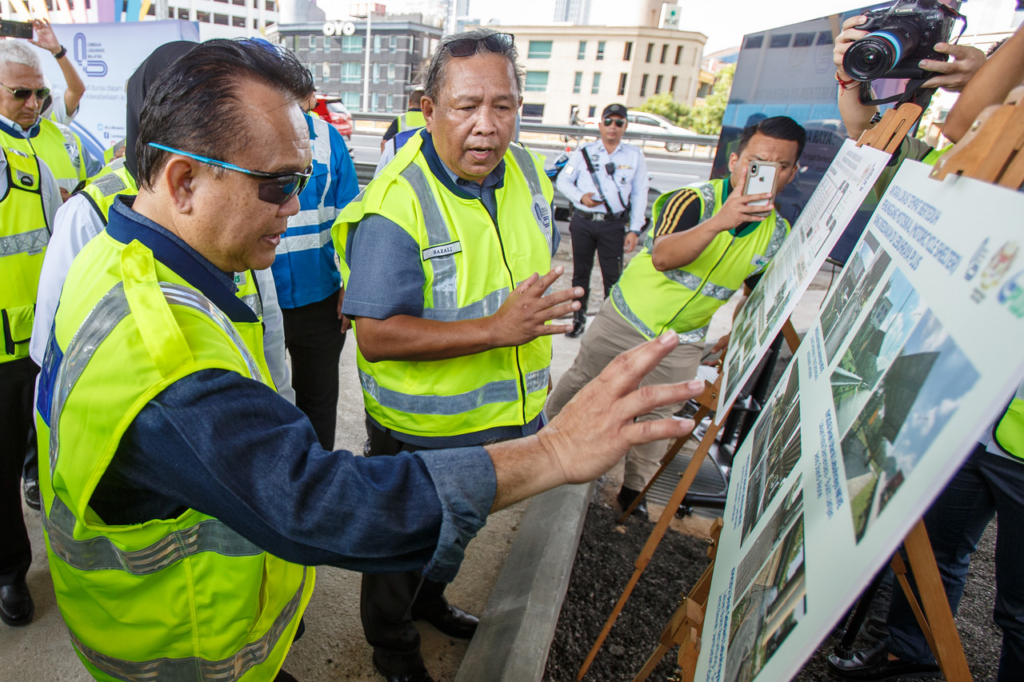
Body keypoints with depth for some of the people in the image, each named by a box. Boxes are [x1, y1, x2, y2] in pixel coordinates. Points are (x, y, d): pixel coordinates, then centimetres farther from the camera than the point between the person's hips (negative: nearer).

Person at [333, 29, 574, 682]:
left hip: (511, 413, 7)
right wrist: (495, 329, -36)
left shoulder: (528, 172, -3)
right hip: (422, 430, -6)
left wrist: (537, 320, 14)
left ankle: (430, 599, 62)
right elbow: (375, 335, -30)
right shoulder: (396, 202, -26)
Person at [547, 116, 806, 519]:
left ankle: (634, 488, 34)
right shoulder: (694, 200, -23)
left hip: (682, 342, 4)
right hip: (629, 318, -3)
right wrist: (719, 222, -55)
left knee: (658, 416, 13)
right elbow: (662, 256, -42)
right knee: (581, 380, 14)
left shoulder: (778, 235, -6)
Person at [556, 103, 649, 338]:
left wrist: (634, 230, -2)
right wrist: (581, 196, -11)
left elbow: (640, 194, 5)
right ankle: (578, 319, 24)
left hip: (614, 225, -1)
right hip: (583, 222, 1)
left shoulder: (635, 156, 6)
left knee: (613, 276, -3)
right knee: (581, 273, 10)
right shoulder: (584, 152, 6)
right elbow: (563, 180, 9)